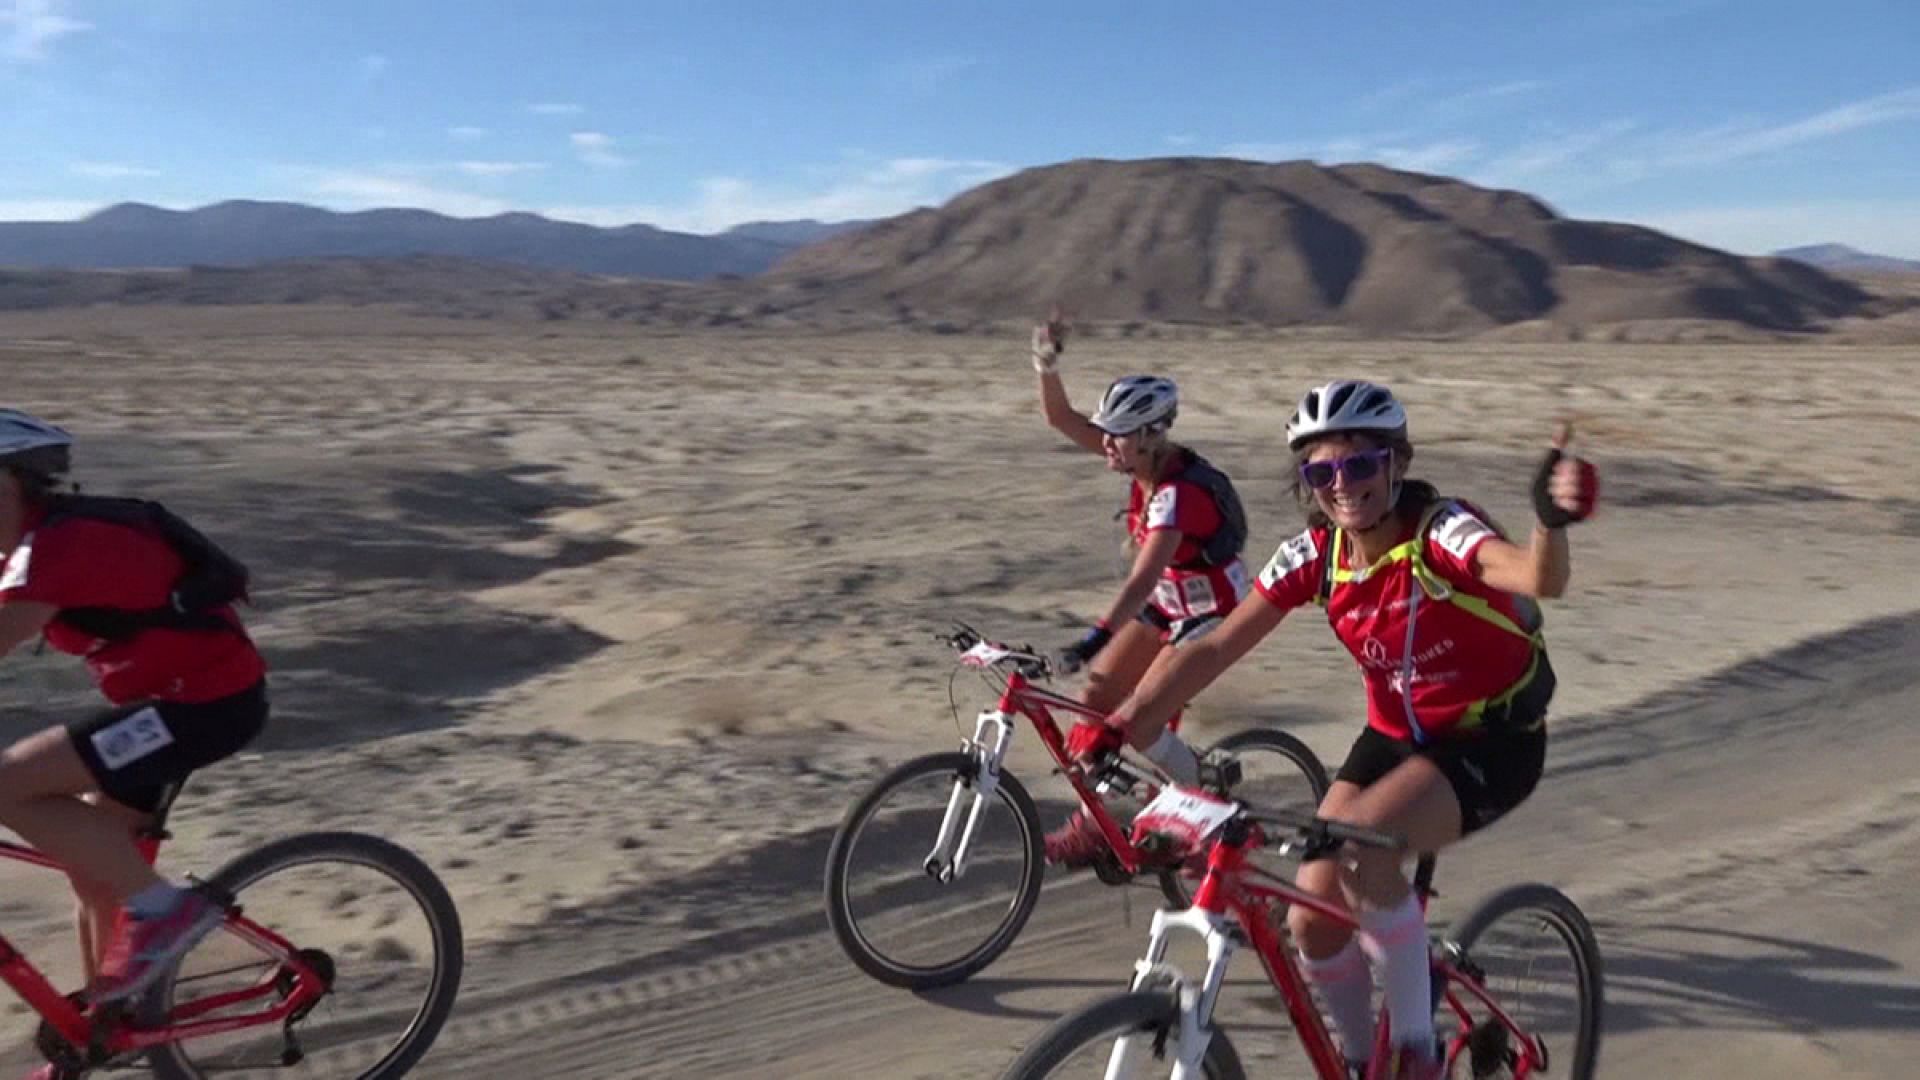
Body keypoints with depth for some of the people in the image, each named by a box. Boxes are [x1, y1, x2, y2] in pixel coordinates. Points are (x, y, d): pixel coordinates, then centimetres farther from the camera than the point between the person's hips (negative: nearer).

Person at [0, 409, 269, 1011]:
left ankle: (164, 908, -5)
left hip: (209, 702, -10)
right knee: (94, 864, 16)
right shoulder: (49, 537, 11)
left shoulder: (57, 545, -18)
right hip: (192, 693, 10)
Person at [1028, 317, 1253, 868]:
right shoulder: (1141, 457, -8)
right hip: (1168, 605, 8)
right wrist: (1046, 365, -26)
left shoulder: (1179, 492, -31)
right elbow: (1061, 418, -8)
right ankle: (1094, 821, 15)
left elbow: (1141, 581, -42)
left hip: (1214, 614, -8)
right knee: (1095, 699, 0)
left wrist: (1092, 640, -52)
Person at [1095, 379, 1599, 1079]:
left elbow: (1539, 579, -43)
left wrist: (1550, 521, -66)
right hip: (1395, 734, 6)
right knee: (1313, 920, -5)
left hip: (1494, 740, -5)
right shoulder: (1314, 554, -9)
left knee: (1360, 847, -32)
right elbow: (1214, 649, -12)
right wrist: (1116, 728, -22)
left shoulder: (1440, 532, -22)